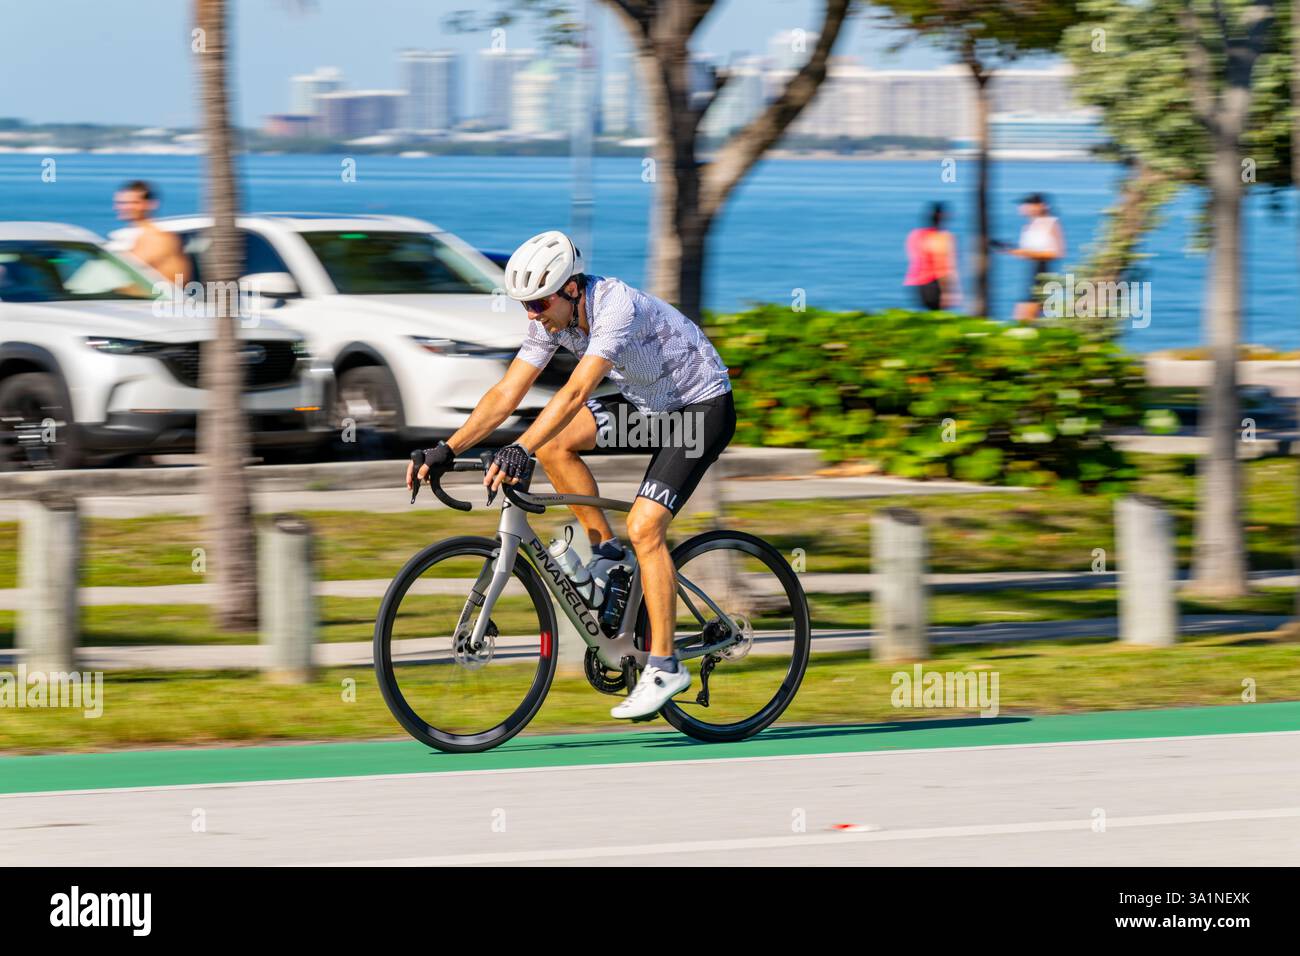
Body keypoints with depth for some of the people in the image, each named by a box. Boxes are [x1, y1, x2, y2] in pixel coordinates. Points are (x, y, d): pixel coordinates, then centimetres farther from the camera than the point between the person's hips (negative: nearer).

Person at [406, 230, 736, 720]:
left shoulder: (618, 307, -32)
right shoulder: (553, 318, -9)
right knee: (553, 442, -11)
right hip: (647, 403, 8)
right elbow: (505, 394, -8)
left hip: (702, 407, -8)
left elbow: (576, 392, -43)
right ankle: (606, 551, 4)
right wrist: (446, 451, -17)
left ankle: (664, 665, -13)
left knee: (644, 527, -20)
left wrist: (519, 450, -52)